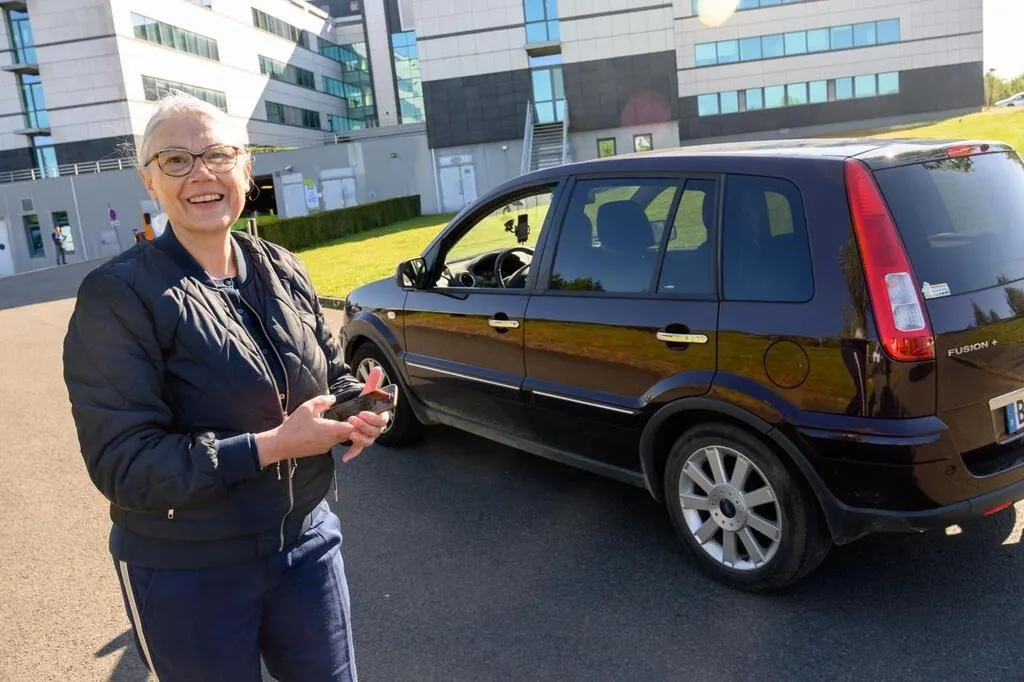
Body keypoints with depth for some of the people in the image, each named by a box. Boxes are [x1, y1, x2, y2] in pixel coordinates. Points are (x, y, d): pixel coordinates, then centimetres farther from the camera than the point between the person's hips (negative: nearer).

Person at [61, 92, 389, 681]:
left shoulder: (284, 271, 1)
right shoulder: (118, 296, -17)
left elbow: (333, 374, 12)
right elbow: (122, 463, -21)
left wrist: (360, 407, -11)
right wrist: (271, 446, -27)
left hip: (306, 541, 5)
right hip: (187, 573, -4)